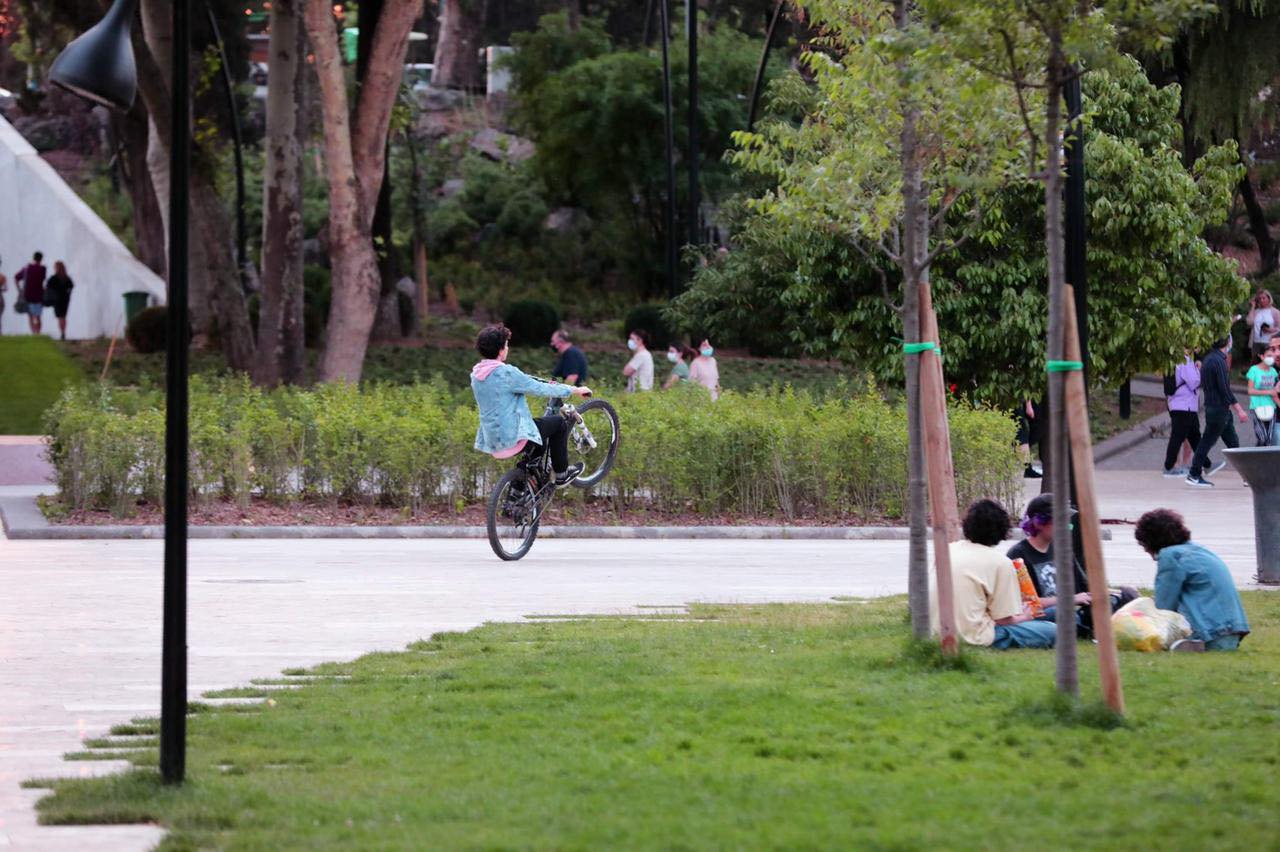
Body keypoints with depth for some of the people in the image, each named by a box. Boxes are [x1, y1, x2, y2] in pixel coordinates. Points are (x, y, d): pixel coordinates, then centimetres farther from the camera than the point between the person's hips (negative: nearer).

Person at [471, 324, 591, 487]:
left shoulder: (476, 374, 6)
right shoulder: (506, 373, -19)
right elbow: (540, 389, -13)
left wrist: (546, 385, 29)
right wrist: (574, 390, 0)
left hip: (491, 441, 9)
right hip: (513, 439, -9)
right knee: (559, 423, 10)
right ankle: (561, 473, 18)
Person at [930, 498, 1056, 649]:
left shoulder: (949, 549, 11)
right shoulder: (1000, 562, -6)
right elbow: (1004, 619, -5)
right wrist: (1023, 617, 19)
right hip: (972, 636, -7)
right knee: (1051, 631, -3)